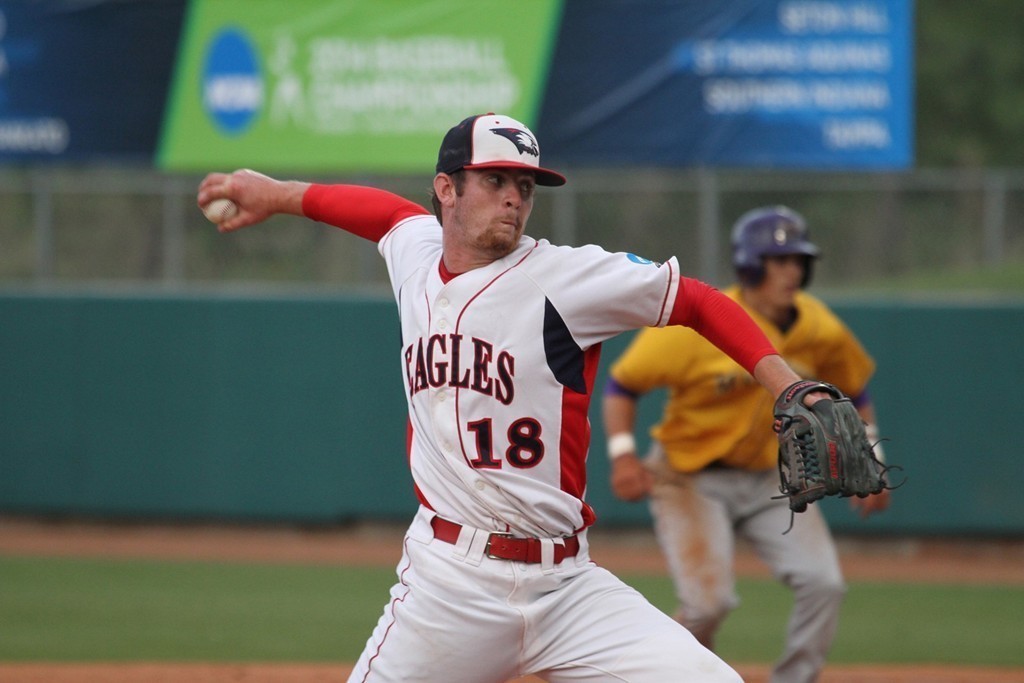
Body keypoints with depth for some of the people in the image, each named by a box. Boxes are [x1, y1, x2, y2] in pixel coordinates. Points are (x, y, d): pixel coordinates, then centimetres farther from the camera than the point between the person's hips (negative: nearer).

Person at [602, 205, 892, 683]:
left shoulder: (822, 333, -7)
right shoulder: (693, 326, -21)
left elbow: (852, 390, 13)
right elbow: (621, 384, -11)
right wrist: (623, 455, -23)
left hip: (773, 477, 5)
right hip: (691, 478, -4)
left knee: (823, 583, -12)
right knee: (708, 601, -19)